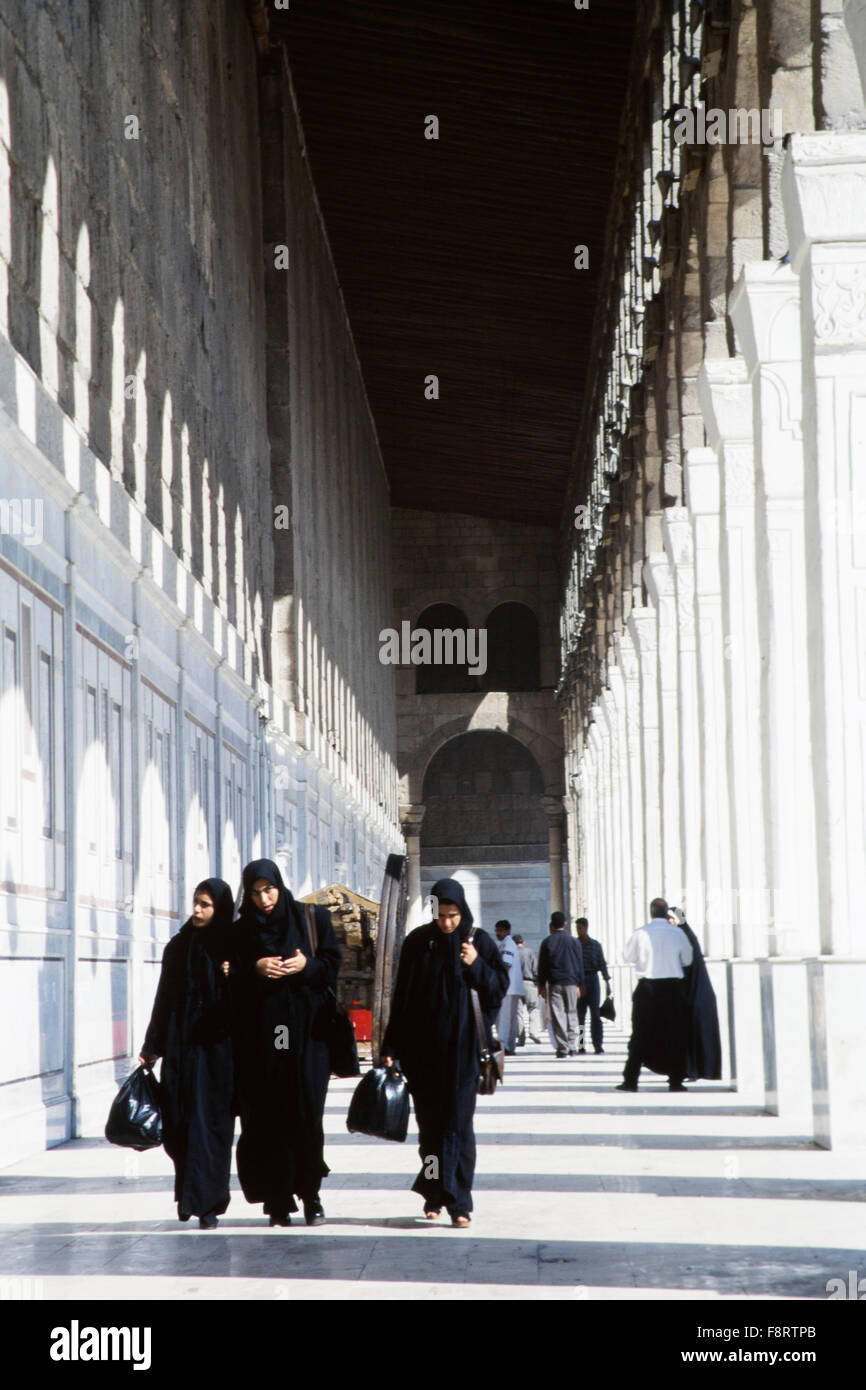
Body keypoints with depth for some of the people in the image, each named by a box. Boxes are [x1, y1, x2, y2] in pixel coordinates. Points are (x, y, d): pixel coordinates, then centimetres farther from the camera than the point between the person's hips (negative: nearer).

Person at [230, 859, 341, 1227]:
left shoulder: (312, 919, 6)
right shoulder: (241, 931, 8)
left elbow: (332, 964, 5)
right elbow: (231, 980, 6)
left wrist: (306, 966, -13)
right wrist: (256, 970, -12)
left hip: (305, 1031, -1)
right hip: (260, 1034, 1)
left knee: (306, 1112, -7)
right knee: (267, 1117, -3)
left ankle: (310, 1194, 5)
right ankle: (278, 1200, 1)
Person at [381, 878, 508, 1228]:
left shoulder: (479, 942, -1)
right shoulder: (418, 942, 1)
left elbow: (500, 988, 0)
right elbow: (401, 995, 3)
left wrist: (476, 966, -18)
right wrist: (391, 1048, 1)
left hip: (460, 1047, -2)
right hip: (422, 1047, 2)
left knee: (457, 1123, -4)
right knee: (429, 1123, 8)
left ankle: (458, 1202, -4)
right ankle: (435, 1195, 20)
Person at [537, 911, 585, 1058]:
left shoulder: (547, 942, 0)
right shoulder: (574, 942, 3)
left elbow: (542, 966, 2)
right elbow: (580, 965, 6)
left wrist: (541, 985, 9)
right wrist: (580, 985, 11)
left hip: (554, 984, -1)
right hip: (571, 983, 1)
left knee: (557, 1015, 0)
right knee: (571, 1014, 9)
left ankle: (562, 1048, -5)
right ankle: (571, 1047, 5)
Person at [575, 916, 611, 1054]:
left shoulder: (595, 945, 7)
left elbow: (602, 964, 9)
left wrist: (607, 983, 3)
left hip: (592, 979, 0)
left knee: (595, 1013, -6)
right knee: (579, 1014, 0)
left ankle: (598, 1044, -7)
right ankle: (581, 1045, 4)